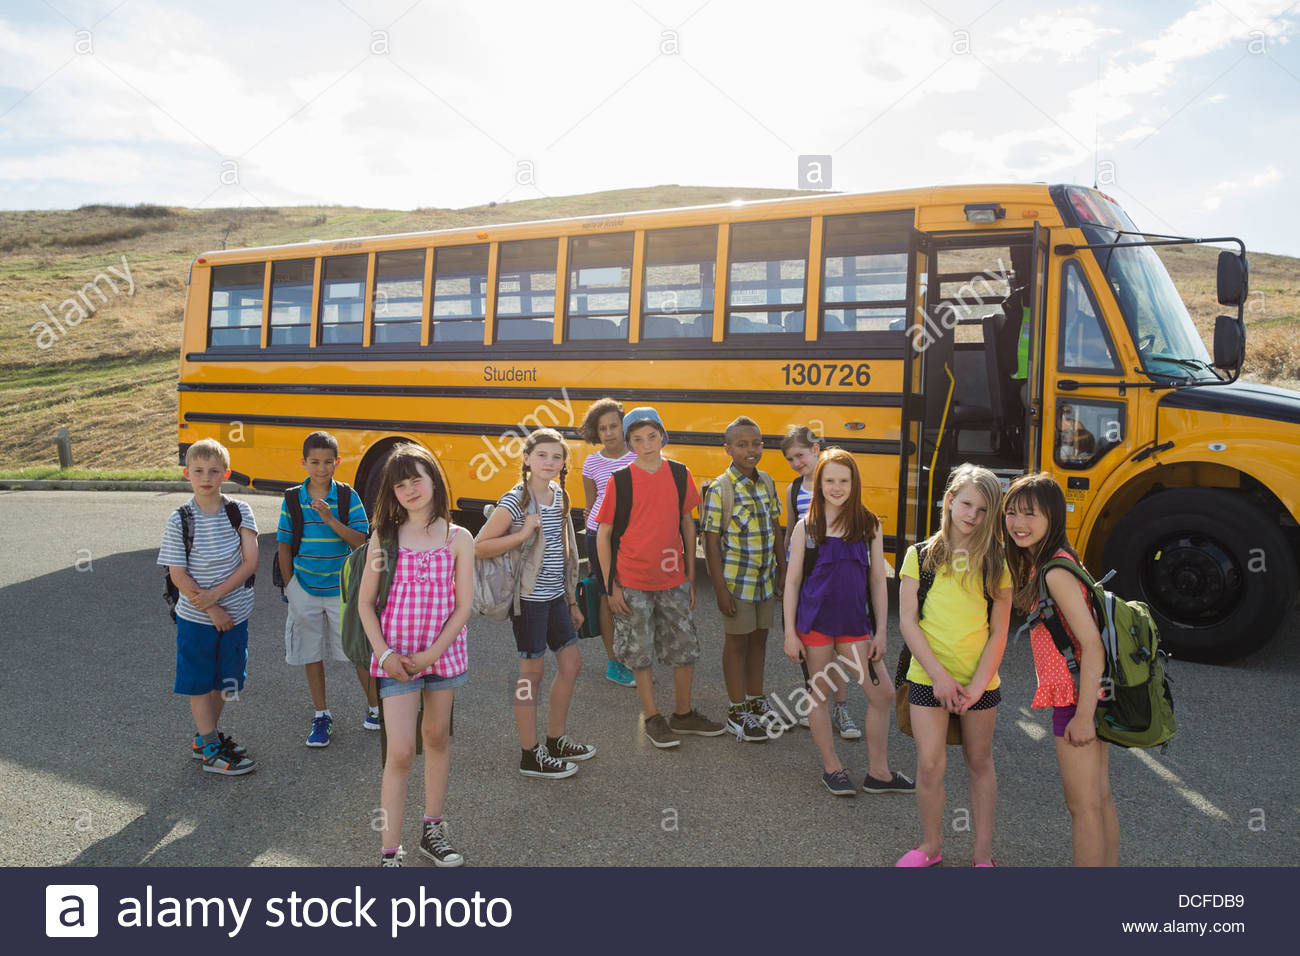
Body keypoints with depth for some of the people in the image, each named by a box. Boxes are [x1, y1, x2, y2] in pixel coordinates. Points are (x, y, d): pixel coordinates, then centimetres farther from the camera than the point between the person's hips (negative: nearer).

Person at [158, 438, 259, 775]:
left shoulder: (239, 511, -5)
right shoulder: (180, 520, -9)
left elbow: (250, 562, -9)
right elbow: (178, 575, -9)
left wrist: (215, 594, -18)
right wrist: (212, 610, -13)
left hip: (235, 613, 2)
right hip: (196, 617, -2)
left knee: (223, 681, 15)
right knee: (199, 683, 8)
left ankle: (205, 737, 34)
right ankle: (210, 750, 20)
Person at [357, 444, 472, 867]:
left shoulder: (458, 539, -1)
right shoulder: (384, 537, 0)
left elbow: (464, 605, -3)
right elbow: (365, 602, 1)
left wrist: (432, 654, -10)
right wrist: (384, 653, -9)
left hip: (443, 653, 2)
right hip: (396, 657, -2)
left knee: (437, 739, 14)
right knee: (401, 752, -6)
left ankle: (433, 830, 31)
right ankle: (389, 852, 3)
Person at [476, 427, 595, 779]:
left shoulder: (559, 497, 7)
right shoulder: (514, 501, -15)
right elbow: (479, 547, -18)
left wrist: (572, 601, 18)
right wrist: (524, 534, -24)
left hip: (555, 596, 8)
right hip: (529, 598, -8)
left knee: (571, 662, 14)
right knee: (532, 671, 1)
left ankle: (555, 741, 32)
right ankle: (530, 756, 16)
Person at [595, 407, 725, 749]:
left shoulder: (680, 474, 1)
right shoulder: (620, 480, -8)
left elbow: (687, 525, 9)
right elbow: (603, 534, -4)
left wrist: (690, 577, 8)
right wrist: (611, 586, -8)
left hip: (673, 580, 3)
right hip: (632, 583, -3)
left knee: (685, 650, 12)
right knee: (639, 654, 7)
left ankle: (683, 714, 30)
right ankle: (653, 720, 24)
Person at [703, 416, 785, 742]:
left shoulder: (767, 482, 2)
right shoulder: (719, 489, -16)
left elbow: (775, 528, 11)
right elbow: (712, 541, -15)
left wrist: (782, 569, 10)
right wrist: (720, 588, -16)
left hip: (765, 578, 6)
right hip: (736, 580, -6)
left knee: (759, 639, 17)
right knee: (737, 642, 6)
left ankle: (756, 699, 34)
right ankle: (737, 712, 20)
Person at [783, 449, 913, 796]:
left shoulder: (870, 526, 2)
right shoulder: (806, 527, -2)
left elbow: (878, 581, 5)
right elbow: (792, 582, -1)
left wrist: (881, 631, 3)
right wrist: (790, 633, -4)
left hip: (855, 625, 2)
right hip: (815, 622, -2)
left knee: (882, 693, 2)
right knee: (819, 694, 9)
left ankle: (878, 772, 19)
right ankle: (832, 768, 26)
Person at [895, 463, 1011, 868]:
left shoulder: (995, 565, 0)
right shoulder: (920, 556, -3)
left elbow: (999, 632, -1)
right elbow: (908, 622, -6)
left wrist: (977, 685, -11)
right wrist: (939, 675, -13)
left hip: (980, 682, 1)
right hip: (928, 678, -1)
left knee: (980, 763, 13)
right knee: (930, 765, -2)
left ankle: (983, 853, 27)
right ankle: (931, 845, 21)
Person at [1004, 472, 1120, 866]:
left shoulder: (1056, 573, -21)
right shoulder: (1042, 564, 8)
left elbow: (1092, 645, -24)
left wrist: (1083, 715, -21)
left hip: (1076, 699, -10)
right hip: (1091, 695, 10)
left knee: (1082, 805, 2)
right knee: (1100, 797, 19)